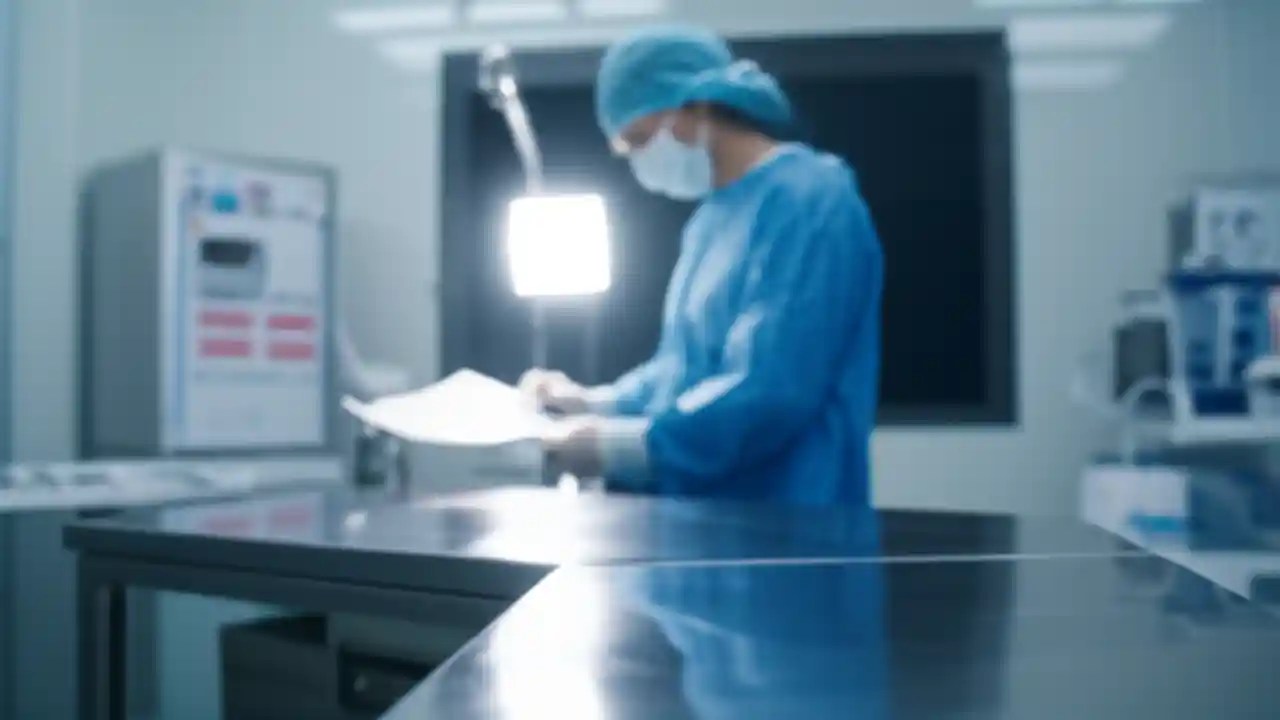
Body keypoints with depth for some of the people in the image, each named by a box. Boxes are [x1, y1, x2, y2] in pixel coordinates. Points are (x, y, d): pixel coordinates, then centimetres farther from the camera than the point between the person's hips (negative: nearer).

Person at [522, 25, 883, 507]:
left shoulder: (808, 203, -15)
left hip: (774, 522, -8)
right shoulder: (714, 215, 13)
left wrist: (618, 447, -17)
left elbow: (769, 395, -23)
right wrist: (593, 403, 7)